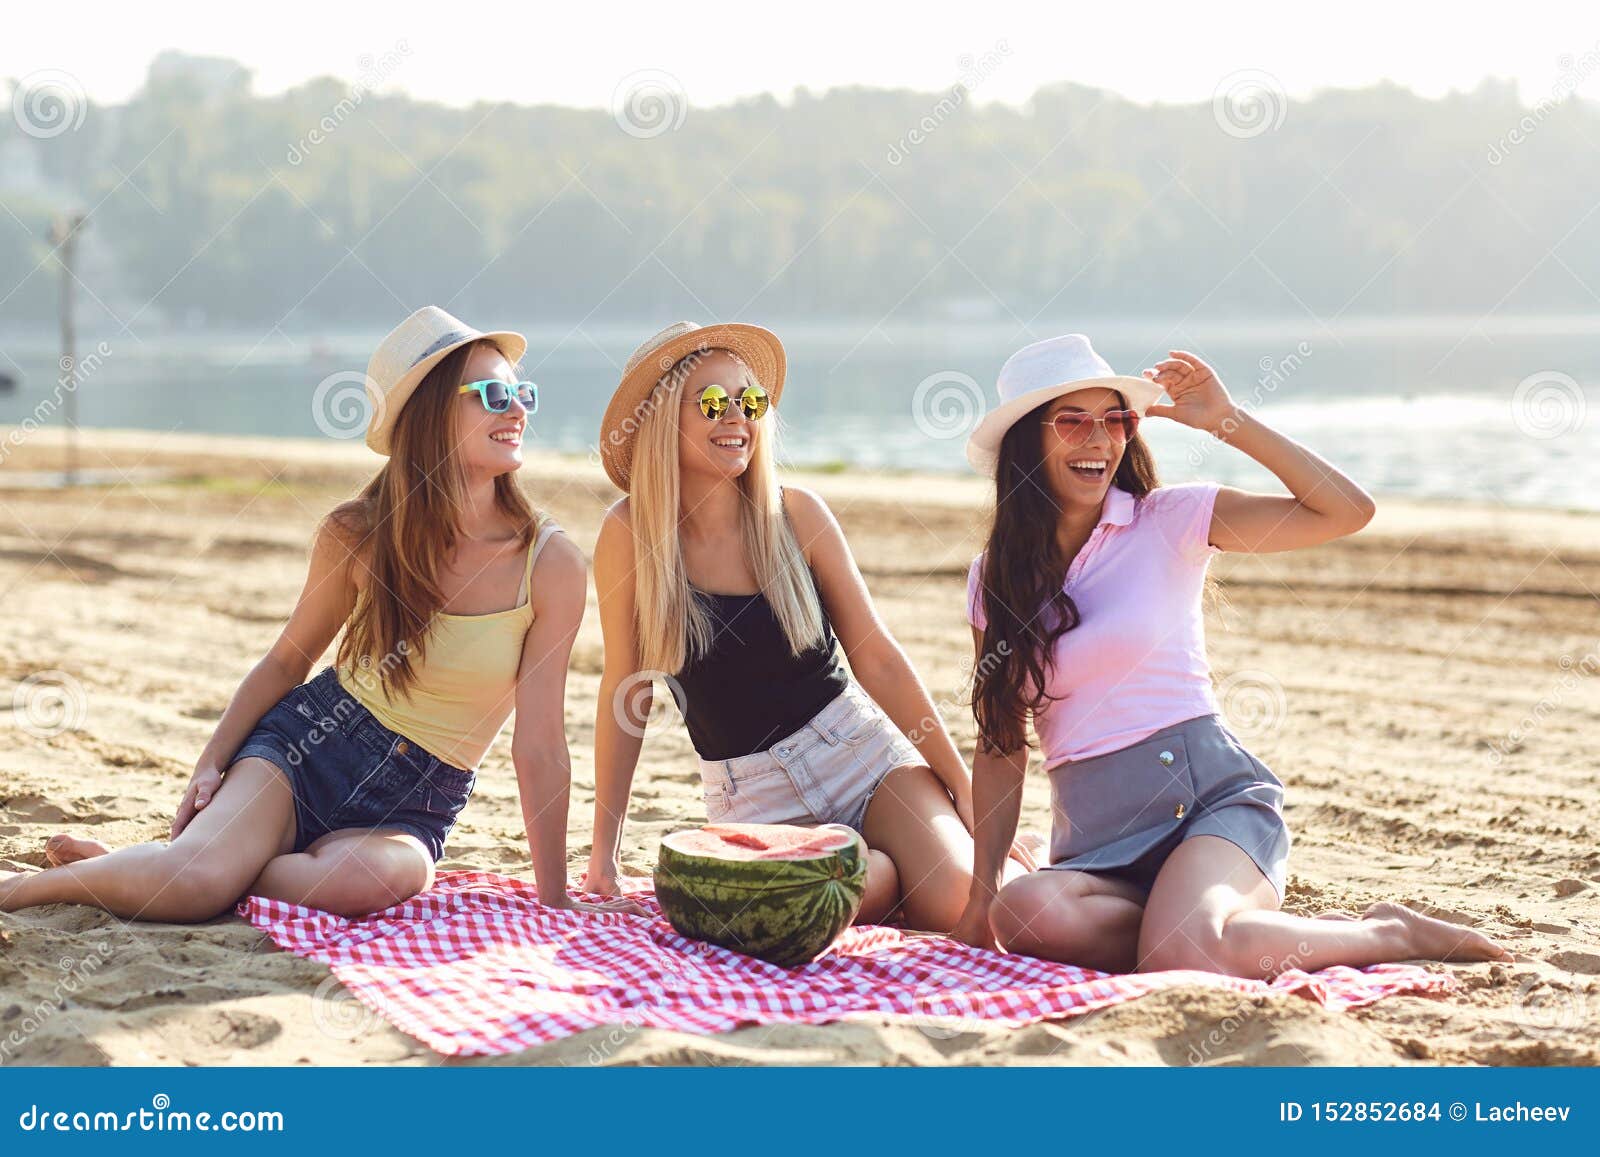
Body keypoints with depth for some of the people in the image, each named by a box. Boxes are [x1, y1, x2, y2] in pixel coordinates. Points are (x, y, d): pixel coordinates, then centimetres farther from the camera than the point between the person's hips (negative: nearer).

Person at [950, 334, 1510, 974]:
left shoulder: (1167, 520, 2)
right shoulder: (993, 579, 11)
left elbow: (1347, 511, -6)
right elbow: (999, 742, 13)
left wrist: (1229, 421, -7)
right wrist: (982, 891, 7)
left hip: (1213, 794, -3)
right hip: (1095, 842, 3)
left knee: (1180, 954, -34)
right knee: (1023, 912, -33)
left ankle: (1389, 933, -7)